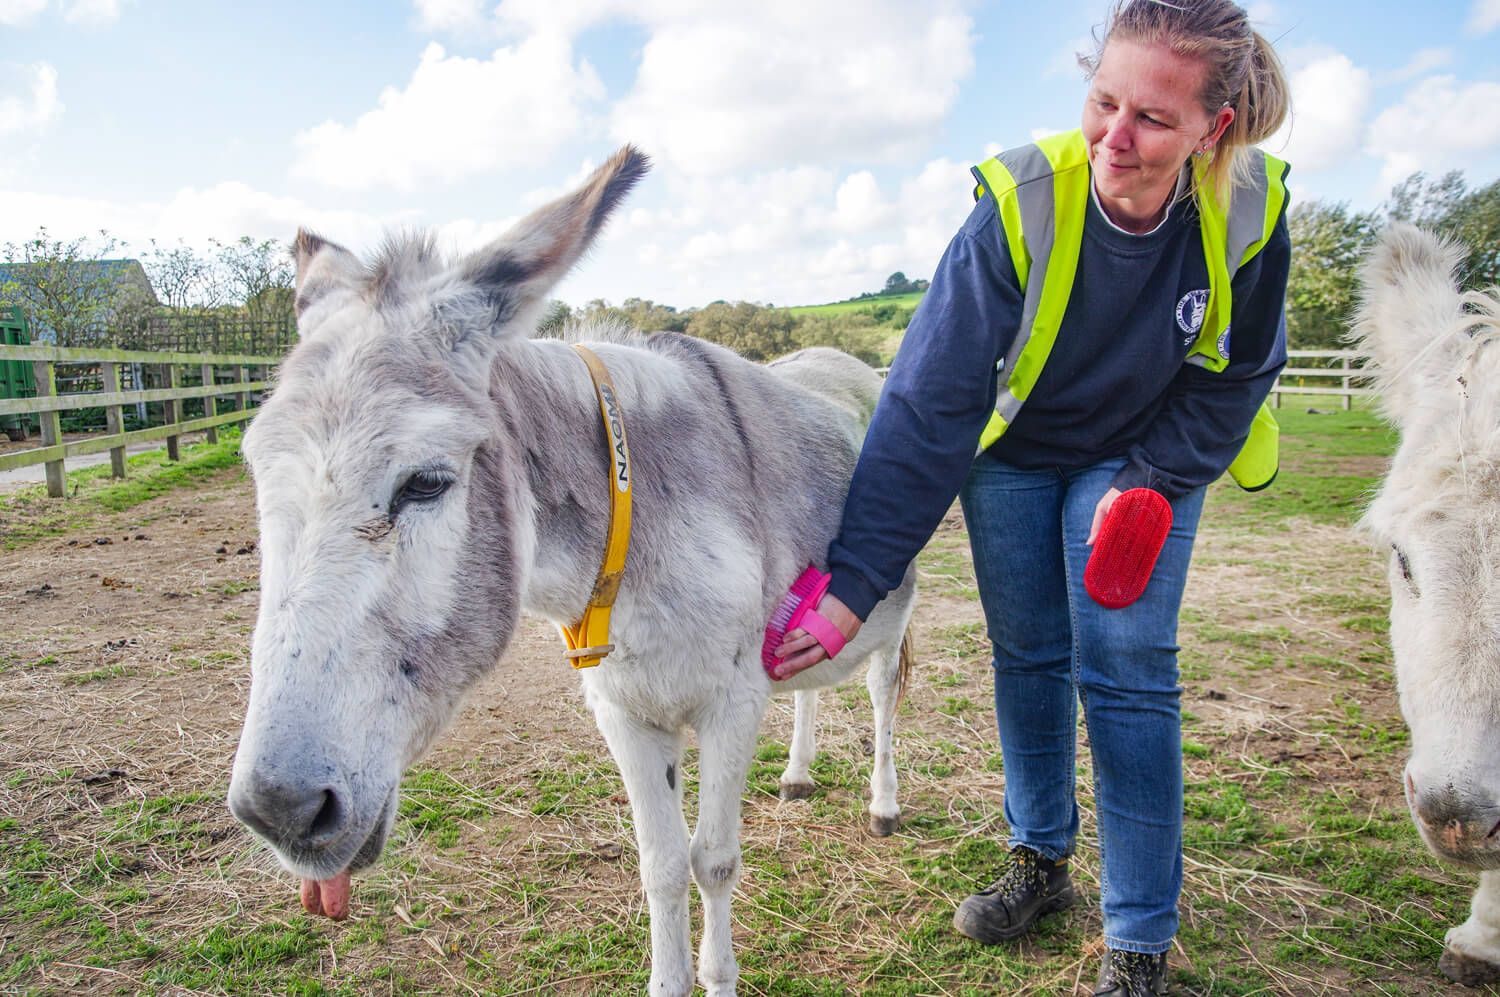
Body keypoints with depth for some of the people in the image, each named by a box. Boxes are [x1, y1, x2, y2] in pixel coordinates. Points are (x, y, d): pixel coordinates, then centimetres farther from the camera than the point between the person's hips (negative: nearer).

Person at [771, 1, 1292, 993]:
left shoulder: (1252, 209, -23)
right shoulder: (1019, 204, -29)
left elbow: (1236, 373, -5)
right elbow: (928, 405, -32)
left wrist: (1152, 487, -14)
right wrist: (854, 581, -36)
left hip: (1148, 456, 0)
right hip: (1012, 454, 0)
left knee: (1125, 672, -7)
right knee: (1026, 655, 8)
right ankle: (1041, 863, 31)